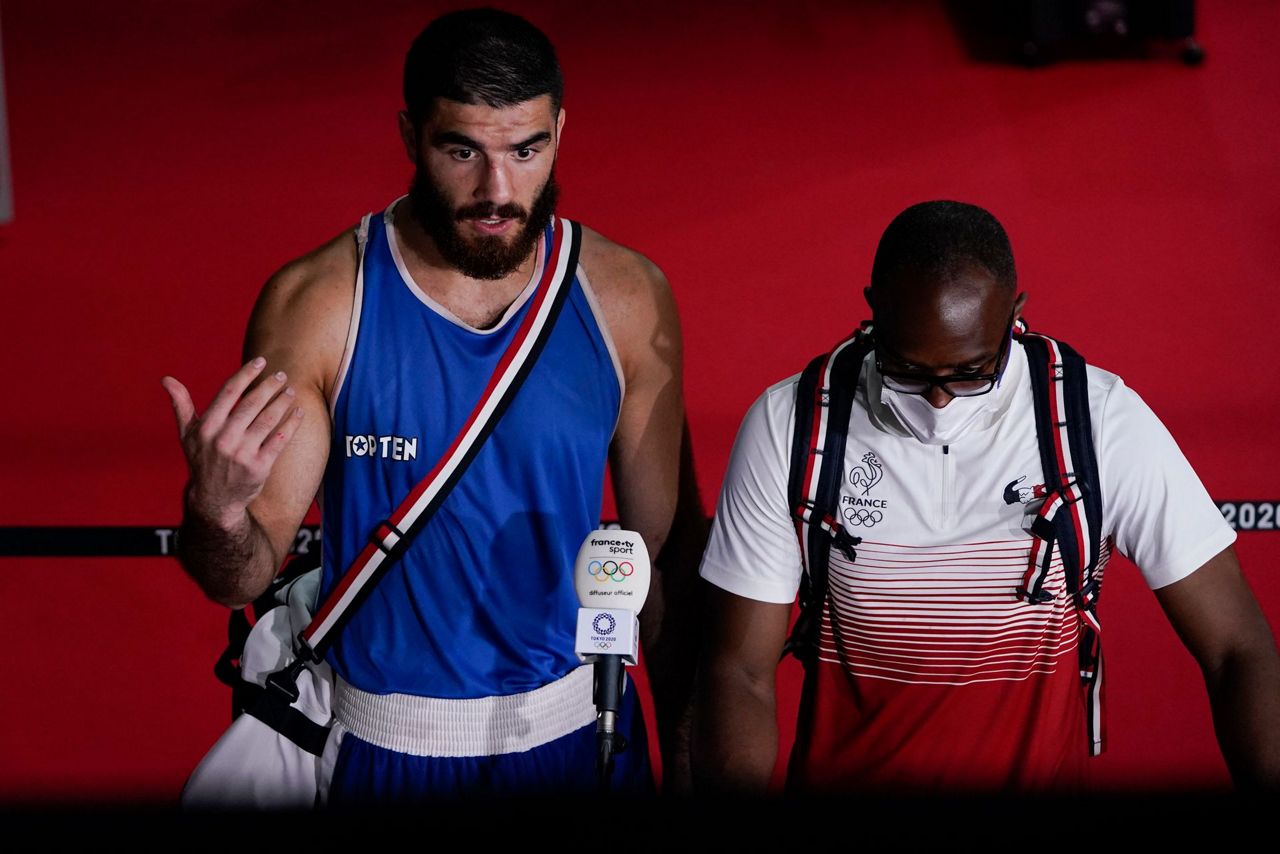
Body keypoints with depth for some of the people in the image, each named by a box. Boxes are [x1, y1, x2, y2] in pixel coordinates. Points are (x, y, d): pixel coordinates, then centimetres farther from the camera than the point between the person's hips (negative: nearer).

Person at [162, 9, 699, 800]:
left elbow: (665, 542, 1)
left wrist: (684, 748, 3)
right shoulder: (317, 304, -14)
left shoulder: (625, 297, -7)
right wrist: (217, 510, -34)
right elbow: (245, 578, -12)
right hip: (388, 743, -1)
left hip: (577, 729, 2)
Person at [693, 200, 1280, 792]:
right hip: (839, 776, 0)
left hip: (1039, 777, 0)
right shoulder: (789, 425, -4)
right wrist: (737, 810, -18)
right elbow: (740, 673, -2)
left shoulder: (1104, 422, -6)